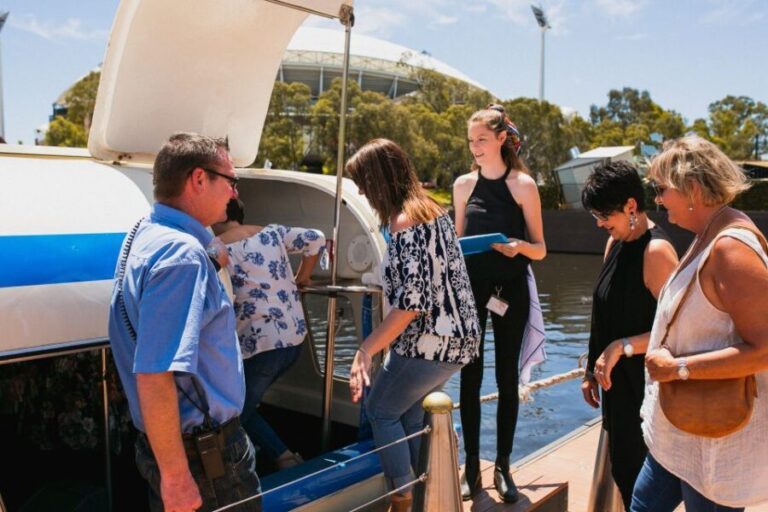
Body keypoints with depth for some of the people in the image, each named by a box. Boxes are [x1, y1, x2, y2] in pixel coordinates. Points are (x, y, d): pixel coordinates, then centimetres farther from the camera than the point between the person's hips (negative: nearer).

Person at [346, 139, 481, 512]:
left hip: (430, 342, -9)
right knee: (411, 415, 17)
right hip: (452, 337, 9)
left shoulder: (405, 221, -20)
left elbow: (412, 302, -26)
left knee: (381, 410, 7)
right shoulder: (429, 210, 10)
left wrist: (366, 349, -25)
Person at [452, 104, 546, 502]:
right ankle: (471, 466, 15)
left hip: (510, 290, -2)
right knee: (470, 377, 4)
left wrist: (519, 246, -23)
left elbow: (540, 250, -3)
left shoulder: (523, 184, -4)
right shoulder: (464, 184, 5)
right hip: (472, 287, 2)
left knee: (507, 378, 6)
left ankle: (502, 467, 18)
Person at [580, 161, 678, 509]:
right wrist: (592, 369, 15)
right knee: (623, 471, 17)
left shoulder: (656, 251, -18)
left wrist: (621, 347, -25)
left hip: (643, 386, -8)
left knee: (637, 479, 3)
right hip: (616, 382, 8)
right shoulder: (615, 243, 8)